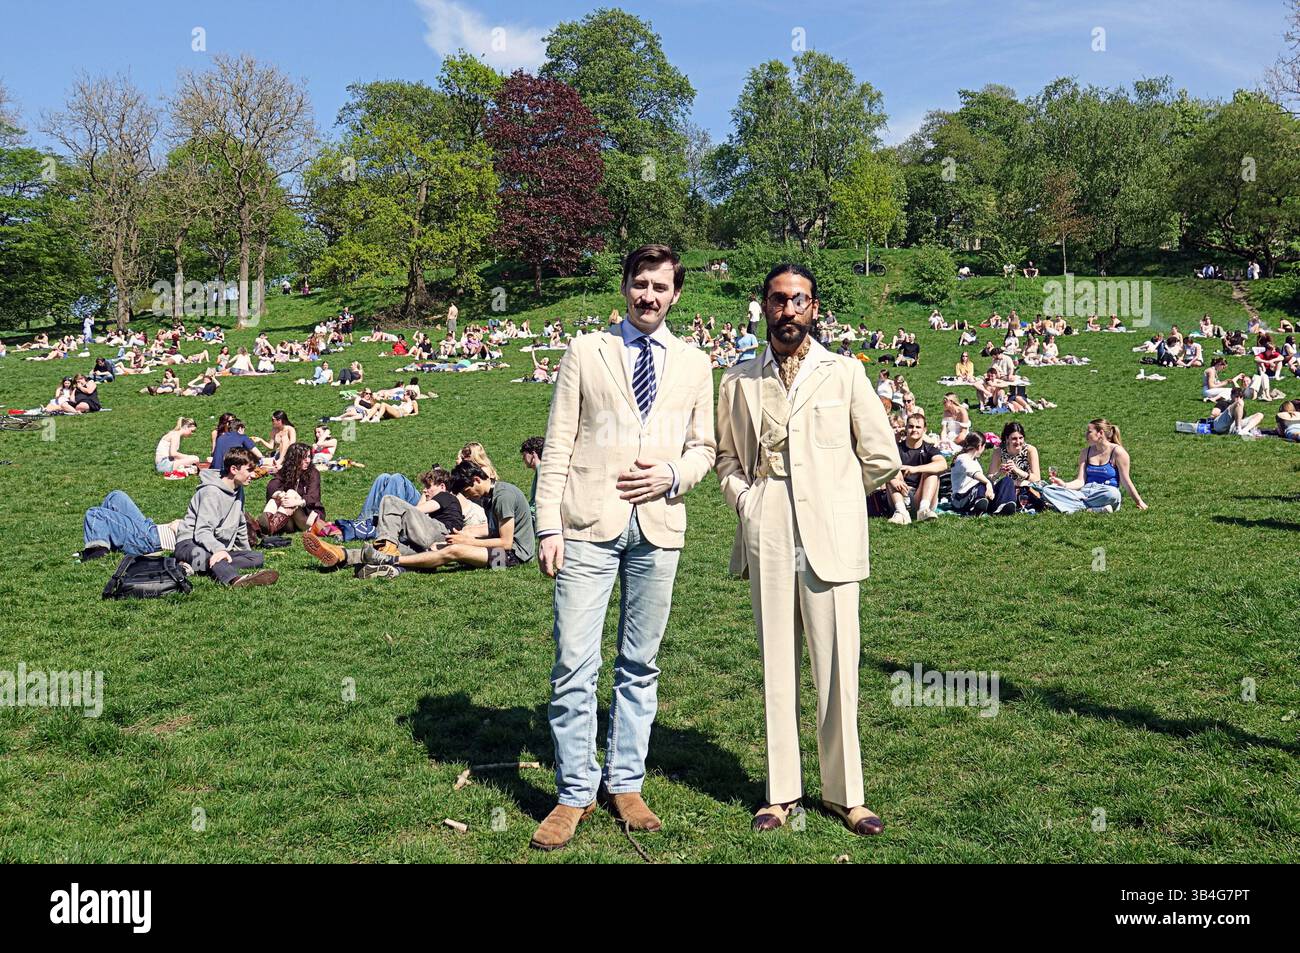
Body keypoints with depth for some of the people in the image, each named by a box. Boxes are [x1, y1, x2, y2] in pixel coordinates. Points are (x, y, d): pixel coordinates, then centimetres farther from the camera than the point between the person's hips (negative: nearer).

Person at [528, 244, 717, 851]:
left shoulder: (694, 364, 13)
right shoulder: (585, 352, 7)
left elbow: (704, 446, 15)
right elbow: (557, 444, 3)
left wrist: (673, 476, -7)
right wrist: (549, 526, -5)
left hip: (658, 527, 2)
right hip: (588, 526, -2)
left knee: (640, 666, 10)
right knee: (573, 665, -4)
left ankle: (626, 784, 24)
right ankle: (575, 794, 11)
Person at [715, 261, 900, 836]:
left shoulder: (844, 374, 5)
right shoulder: (739, 382, 11)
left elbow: (881, 458, 9)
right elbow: (725, 456, 23)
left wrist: (831, 497, 9)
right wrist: (745, 500, 7)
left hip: (828, 540, -1)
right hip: (765, 542, 2)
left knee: (837, 668, 0)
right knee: (776, 666, 7)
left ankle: (844, 793, 13)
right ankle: (782, 791, 17)